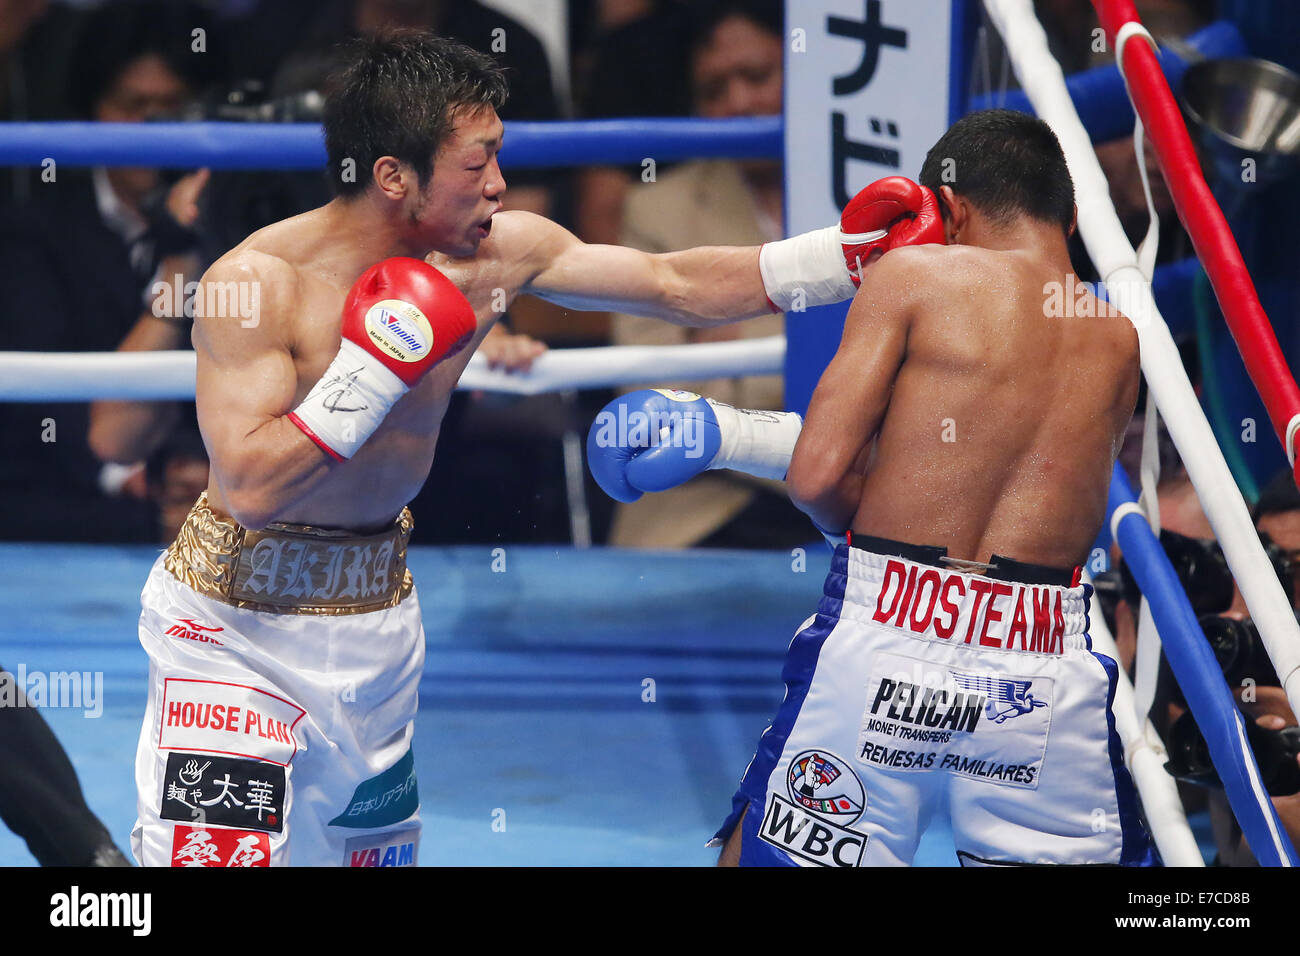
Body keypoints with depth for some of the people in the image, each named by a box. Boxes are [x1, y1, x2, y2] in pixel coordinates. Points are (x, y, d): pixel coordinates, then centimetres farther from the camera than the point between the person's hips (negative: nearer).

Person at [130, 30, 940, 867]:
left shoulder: (499, 251, -4)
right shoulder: (257, 282, -21)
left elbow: (679, 287, 6)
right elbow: (249, 488, -28)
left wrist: (849, 254, 1)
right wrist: (379, 365, -29)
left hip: (378, 611, 6)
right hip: (241, 620, -6)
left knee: (379, 848, 15)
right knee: (215, 849, -17)